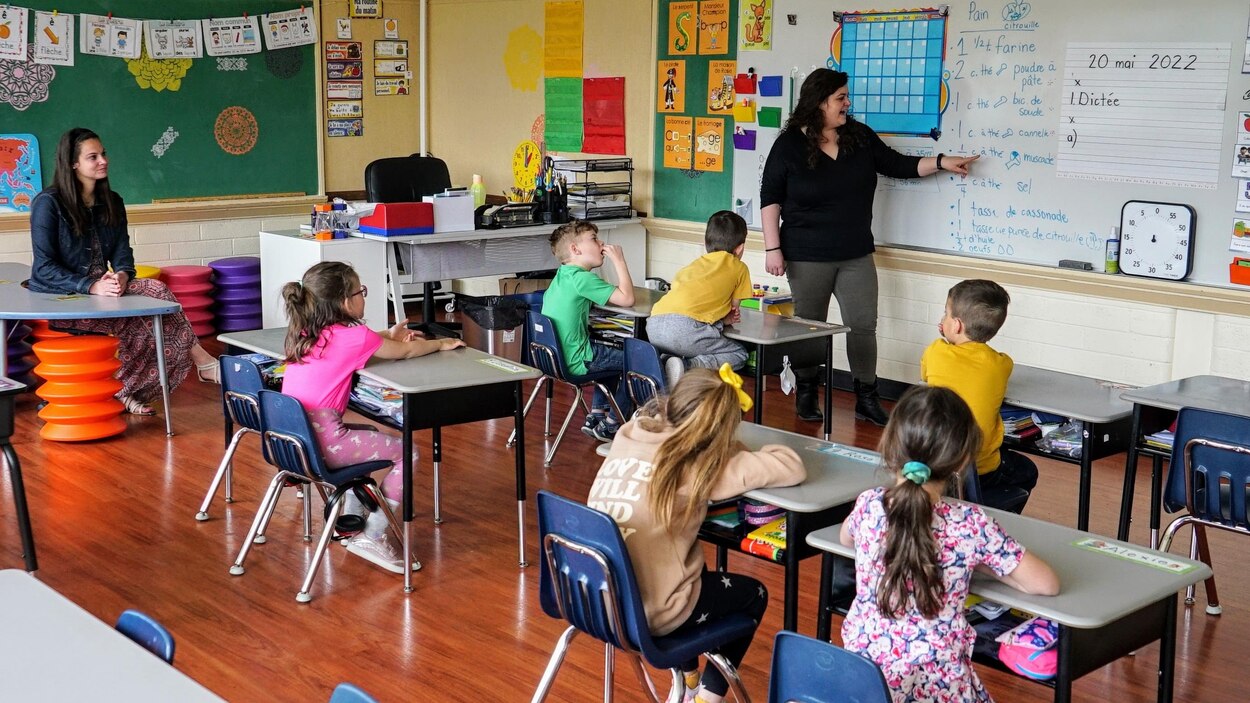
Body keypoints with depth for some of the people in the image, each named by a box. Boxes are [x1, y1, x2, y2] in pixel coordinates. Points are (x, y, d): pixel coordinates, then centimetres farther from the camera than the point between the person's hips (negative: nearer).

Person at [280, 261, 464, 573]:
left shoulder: (305, 333, 11)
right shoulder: (354, 336, -9)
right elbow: (405, 351, 6)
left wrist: (386, 337, 24)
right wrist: (441, 344, 23)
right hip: (322, 443, -9)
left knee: (369, 435, 32)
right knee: (407, 452, 4)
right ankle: (373, 536, 5)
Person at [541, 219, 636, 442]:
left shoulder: (562, 274, 10)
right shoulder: (582, 278, -19)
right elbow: (627, 298, -22)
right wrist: (619, 261, -12)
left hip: (556, 355, 10)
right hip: (576, 361, -10)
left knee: (614, 353, 31)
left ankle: (596, 417, 28)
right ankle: (610, 426, 10)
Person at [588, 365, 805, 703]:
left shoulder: (626, 436, 0)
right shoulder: (702, 465, -15)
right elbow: (791, 467, -12)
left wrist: (730, 451, 14)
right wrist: (738, 450, 7)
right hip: (646, 616, -6)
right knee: (753, 594, 21)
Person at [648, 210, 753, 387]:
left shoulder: (692, 266, 33)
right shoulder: (739, 268, 19)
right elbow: (735, 311, 20)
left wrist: (722, 317, 22)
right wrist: (724, 318, 37)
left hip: (653, 326, 6)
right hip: (686, 326, -6)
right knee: (739, 354, 10)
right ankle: (690, 368, -14)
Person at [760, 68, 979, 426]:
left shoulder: (860, 137, 4)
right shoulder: (789, 144, -7)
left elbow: (897, 165, 13)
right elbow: (770, 198, -5)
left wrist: (941, 162, 1)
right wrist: (773, 248, -10)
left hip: (856, 256, 4)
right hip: (807, 258, -3)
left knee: (863, 326, 1)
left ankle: (867, 400, 10)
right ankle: (806, 394, 22)